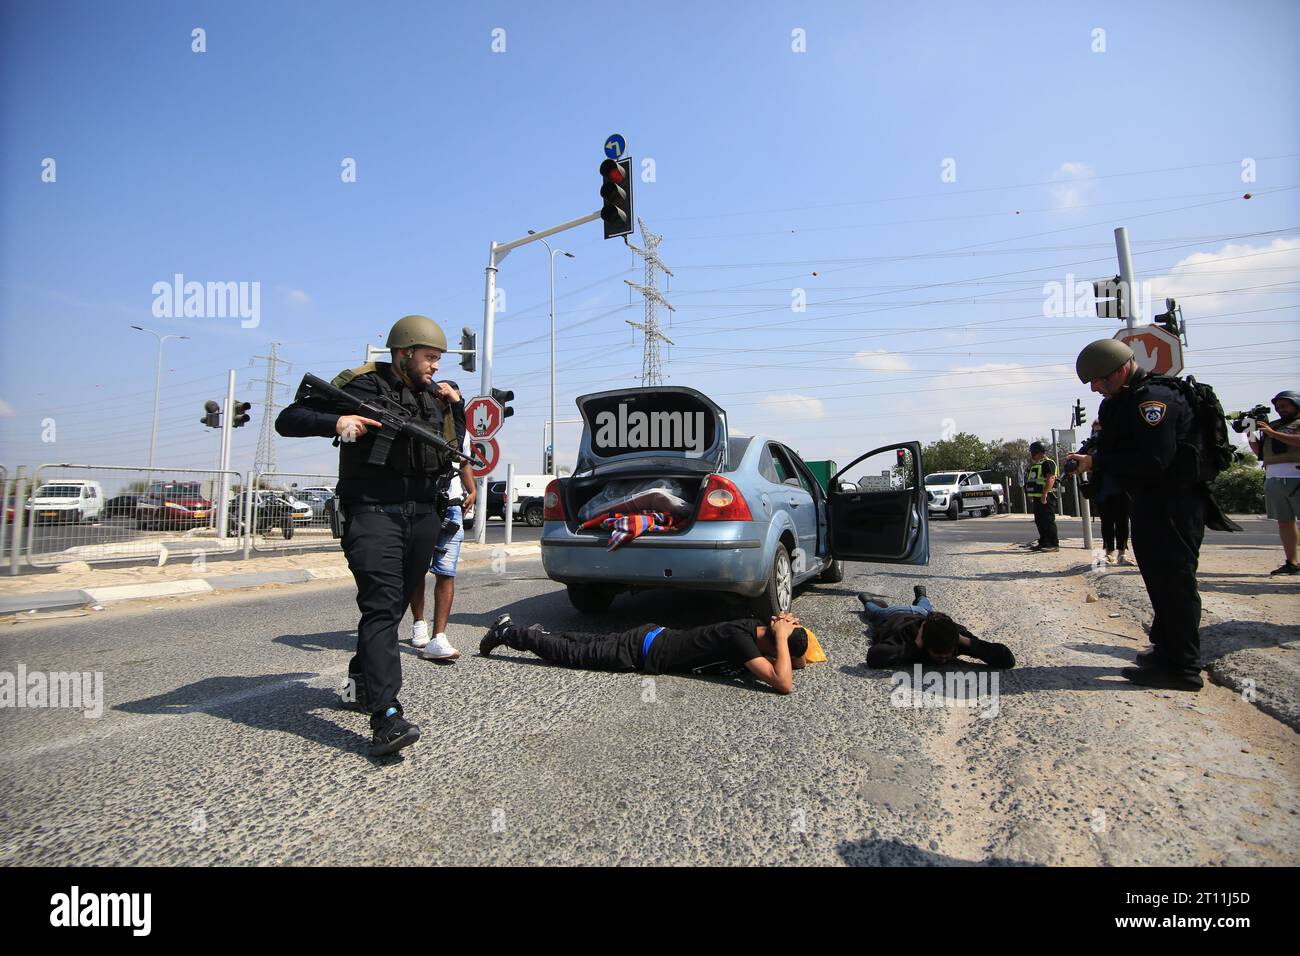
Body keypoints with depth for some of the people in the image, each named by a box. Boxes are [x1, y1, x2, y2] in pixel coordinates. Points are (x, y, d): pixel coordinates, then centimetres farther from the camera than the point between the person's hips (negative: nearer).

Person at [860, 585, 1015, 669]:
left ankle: (921, 596, 70)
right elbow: (873, 657, -72)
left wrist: (967, 642, -56)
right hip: (894, 617, -2)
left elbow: (1008, 659, -48)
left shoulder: (956, 633, -45)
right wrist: (915, 646, -65)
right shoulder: (906, 634, -54)